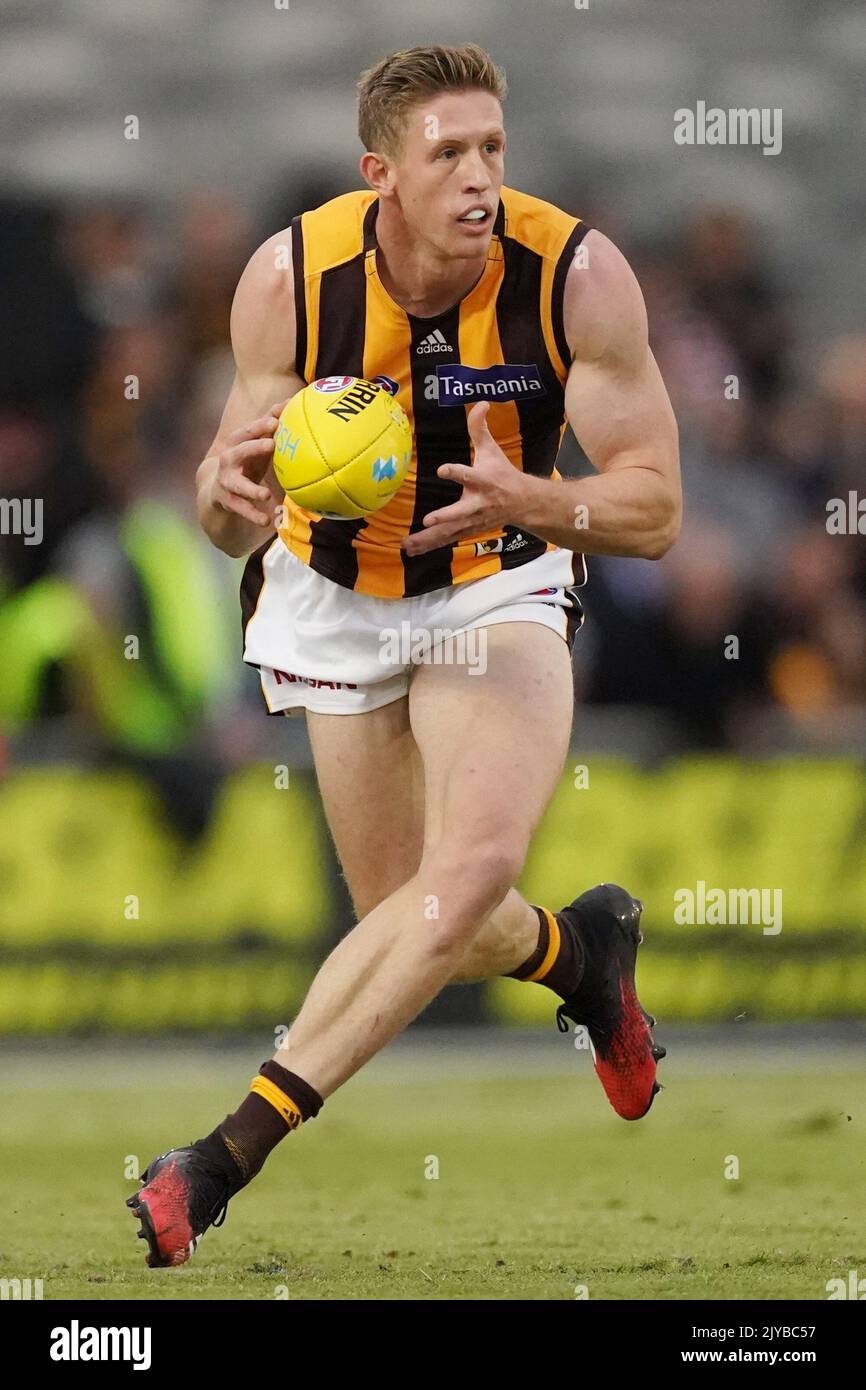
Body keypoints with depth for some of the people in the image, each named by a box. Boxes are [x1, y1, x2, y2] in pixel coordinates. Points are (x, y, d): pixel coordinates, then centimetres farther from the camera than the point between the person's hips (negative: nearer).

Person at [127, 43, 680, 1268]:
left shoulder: (576, 273, -23)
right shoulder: (292, 277, -21)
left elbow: (652, 510, -19)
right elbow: (236, 524, -14)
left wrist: (530, 503, -39)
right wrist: (229, 492, -39)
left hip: (499, 584, -1)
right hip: (334, 595, 2)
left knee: (475, 868, -26)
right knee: (421, 924, 4)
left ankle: (232, 1153, -26)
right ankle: (581, 952, 41)